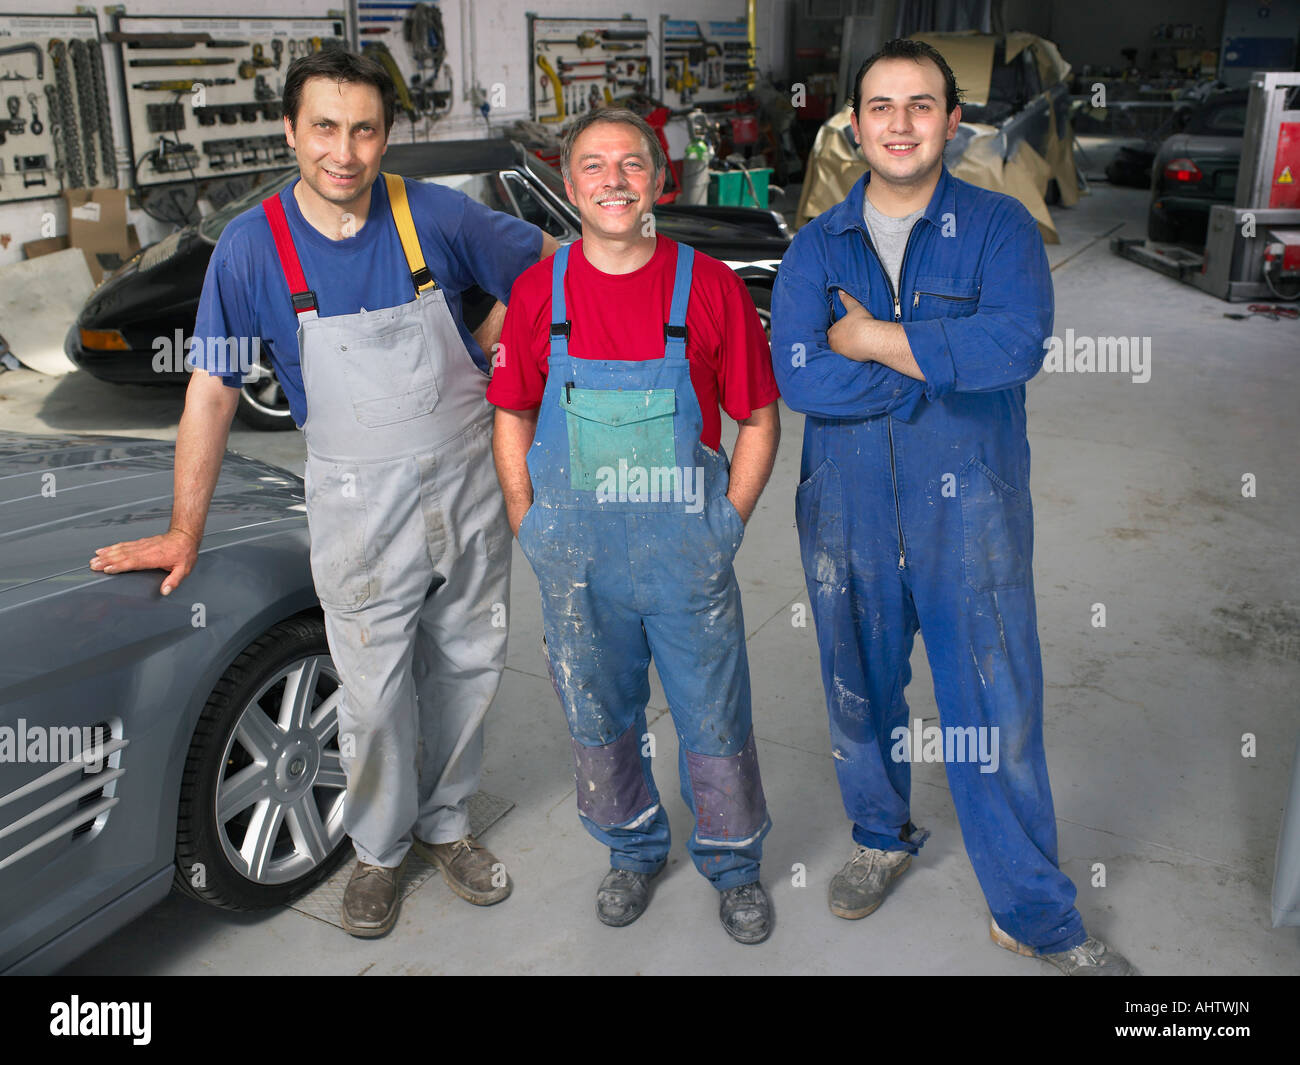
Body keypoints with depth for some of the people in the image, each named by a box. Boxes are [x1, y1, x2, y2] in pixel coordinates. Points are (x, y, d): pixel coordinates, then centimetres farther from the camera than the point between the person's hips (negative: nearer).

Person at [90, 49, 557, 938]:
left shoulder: (436, 216, -7)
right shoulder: (253, 247, -8)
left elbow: (548, 264, 8)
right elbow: (213, 388, -3)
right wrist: (184, 532, -1)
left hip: (470, 481, 2)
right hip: (360, 504, -2)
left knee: (469, 669, 14)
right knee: (376, 695, 4)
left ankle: (447, 824, 37)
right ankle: (380, 849, 30)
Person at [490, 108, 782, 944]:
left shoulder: (711, 287, -5)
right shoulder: (538, 292, 0)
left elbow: (760, 420, 0)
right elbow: (513, 420, 9)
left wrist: (727, 527, -4)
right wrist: (531, 527, 2)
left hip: (687, 559, -2)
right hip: (576, 561, 2)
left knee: (716, 720, 10)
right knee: (598, 720, 16)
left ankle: (733, 862, 35)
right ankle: (632, 850, 41)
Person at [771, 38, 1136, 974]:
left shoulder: (1001, 228, -2)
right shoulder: (818, 246, 3)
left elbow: (1019, 342, -23)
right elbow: (798, 373, -14)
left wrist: (870, 339, -17)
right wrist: (943, 359, -16)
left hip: (969, 512, -2)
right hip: (847, 513, 3)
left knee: (998, 714, 3)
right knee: (859, 695, 18)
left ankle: (1036, 914, 22)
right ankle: (883, 837, 44)